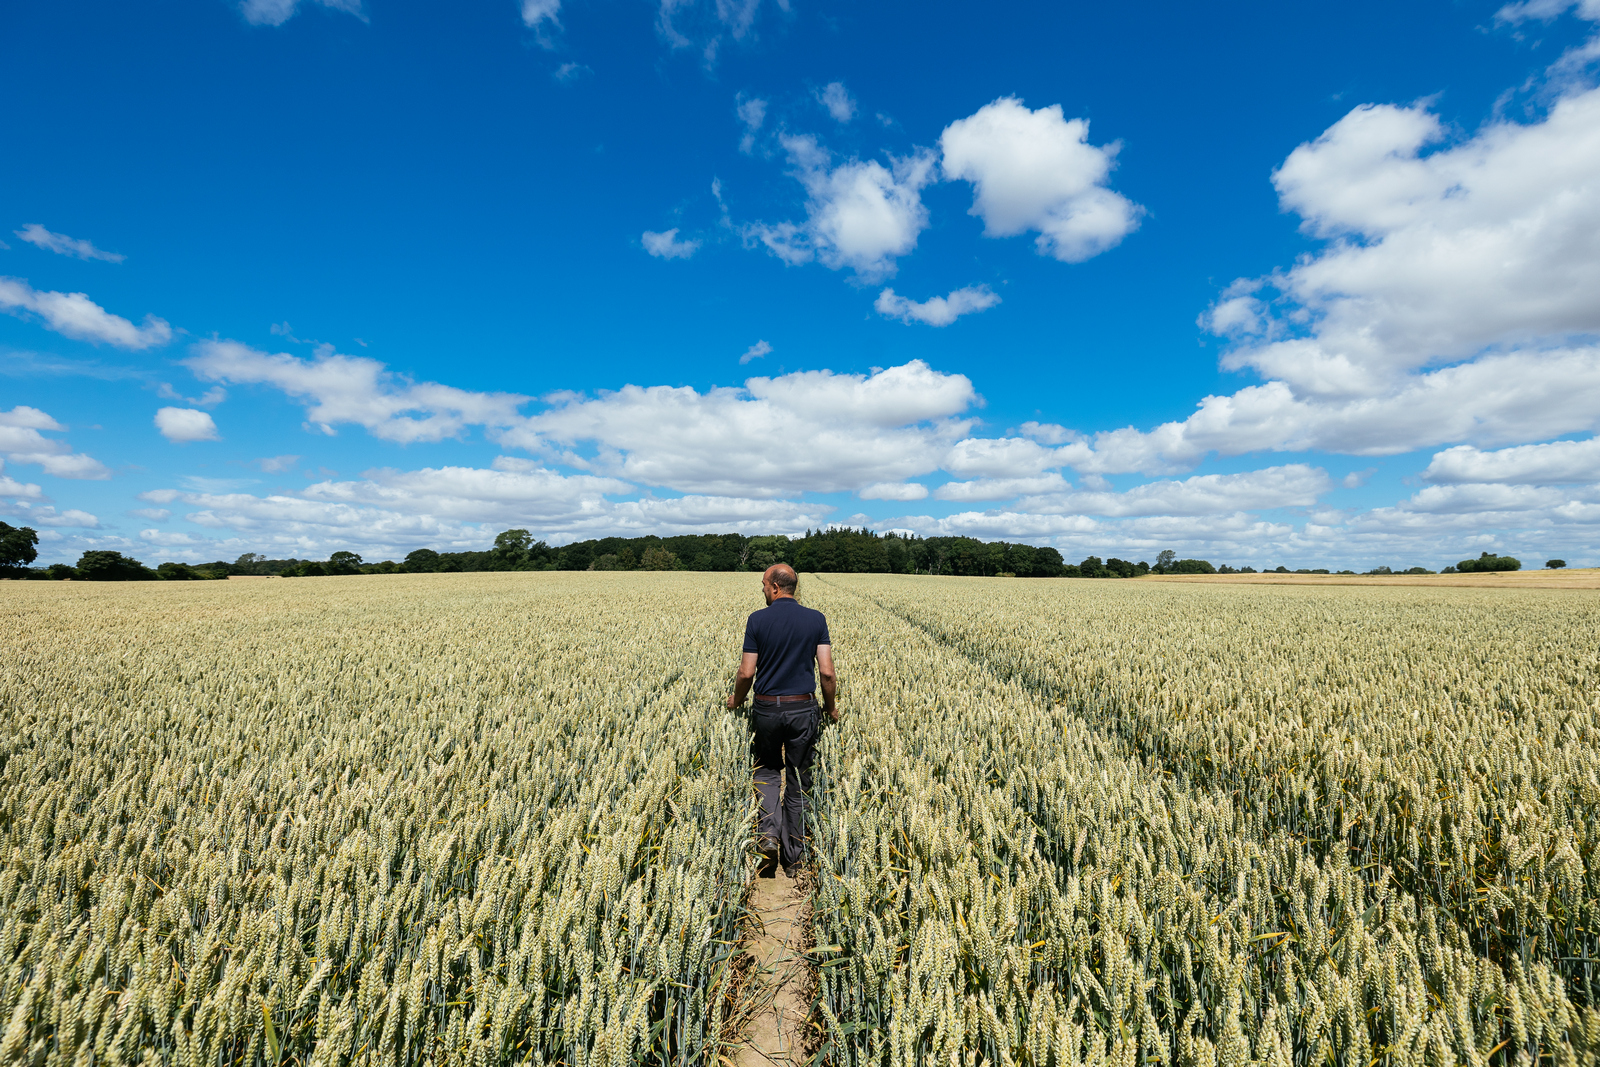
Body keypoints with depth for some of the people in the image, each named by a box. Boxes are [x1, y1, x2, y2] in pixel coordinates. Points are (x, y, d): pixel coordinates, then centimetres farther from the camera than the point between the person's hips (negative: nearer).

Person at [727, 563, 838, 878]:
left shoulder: (758, 620, -7)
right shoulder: (816, 619, -3)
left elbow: (746, 673, -7)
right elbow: (826, 671, -6)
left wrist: (736, 700, 13)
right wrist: (831, 707, 10)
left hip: (766, 708, -1)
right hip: (803, 709, 1)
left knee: (767, 771, 22)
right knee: (799, 780, 14)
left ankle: (770, 833, 3)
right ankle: (793, 857, 22)